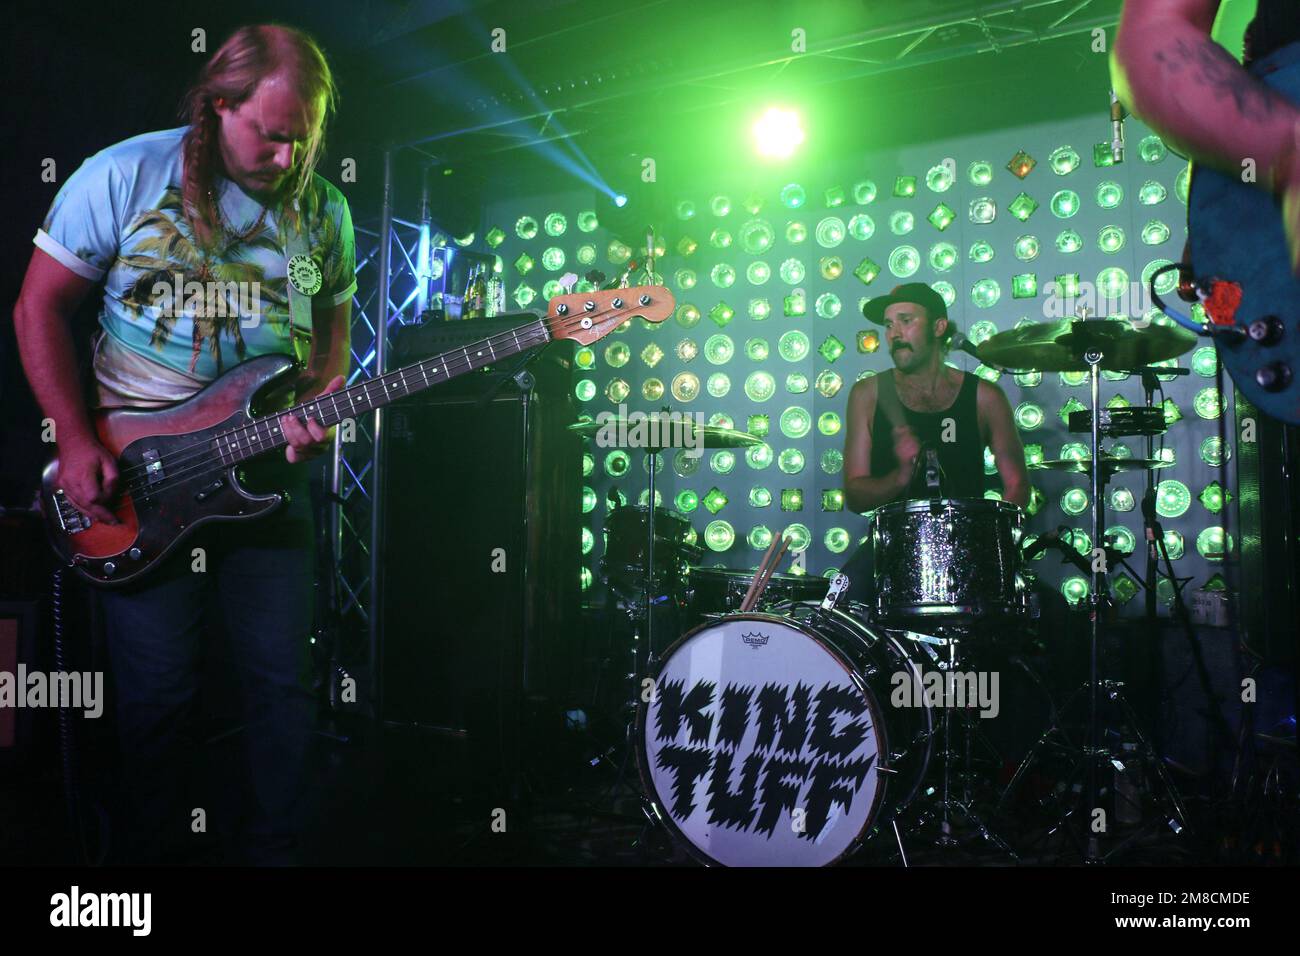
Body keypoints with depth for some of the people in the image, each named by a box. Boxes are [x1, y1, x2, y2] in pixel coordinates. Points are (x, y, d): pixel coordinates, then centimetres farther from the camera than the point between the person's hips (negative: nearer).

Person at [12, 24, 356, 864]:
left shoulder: (324, 209, 7)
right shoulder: (124, 177, -4)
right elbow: (40, 307, -1)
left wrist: (321, 403, -7)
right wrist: (77, 442, -9)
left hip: (268, 472, 3)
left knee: (284, 682, 5)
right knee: (159, 690, 2)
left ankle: (273, 845, 24)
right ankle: (158, 847, 24)